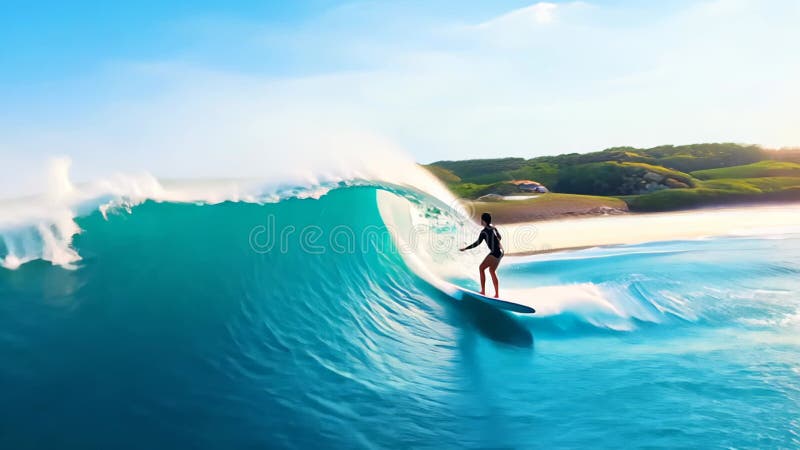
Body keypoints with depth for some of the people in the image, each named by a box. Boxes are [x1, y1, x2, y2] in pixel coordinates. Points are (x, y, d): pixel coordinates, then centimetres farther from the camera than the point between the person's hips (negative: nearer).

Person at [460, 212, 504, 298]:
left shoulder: (484, 231, -11)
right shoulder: (494, 228, 15)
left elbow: (477, 243, -11)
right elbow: (500, 238, 30)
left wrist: (465, 248, -4)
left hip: (495, 253, -9)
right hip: (500, 252, 9)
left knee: (481, 268, -1)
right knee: (492, 271, 16)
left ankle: (483, 291, -3)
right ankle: (497, 293, 12)